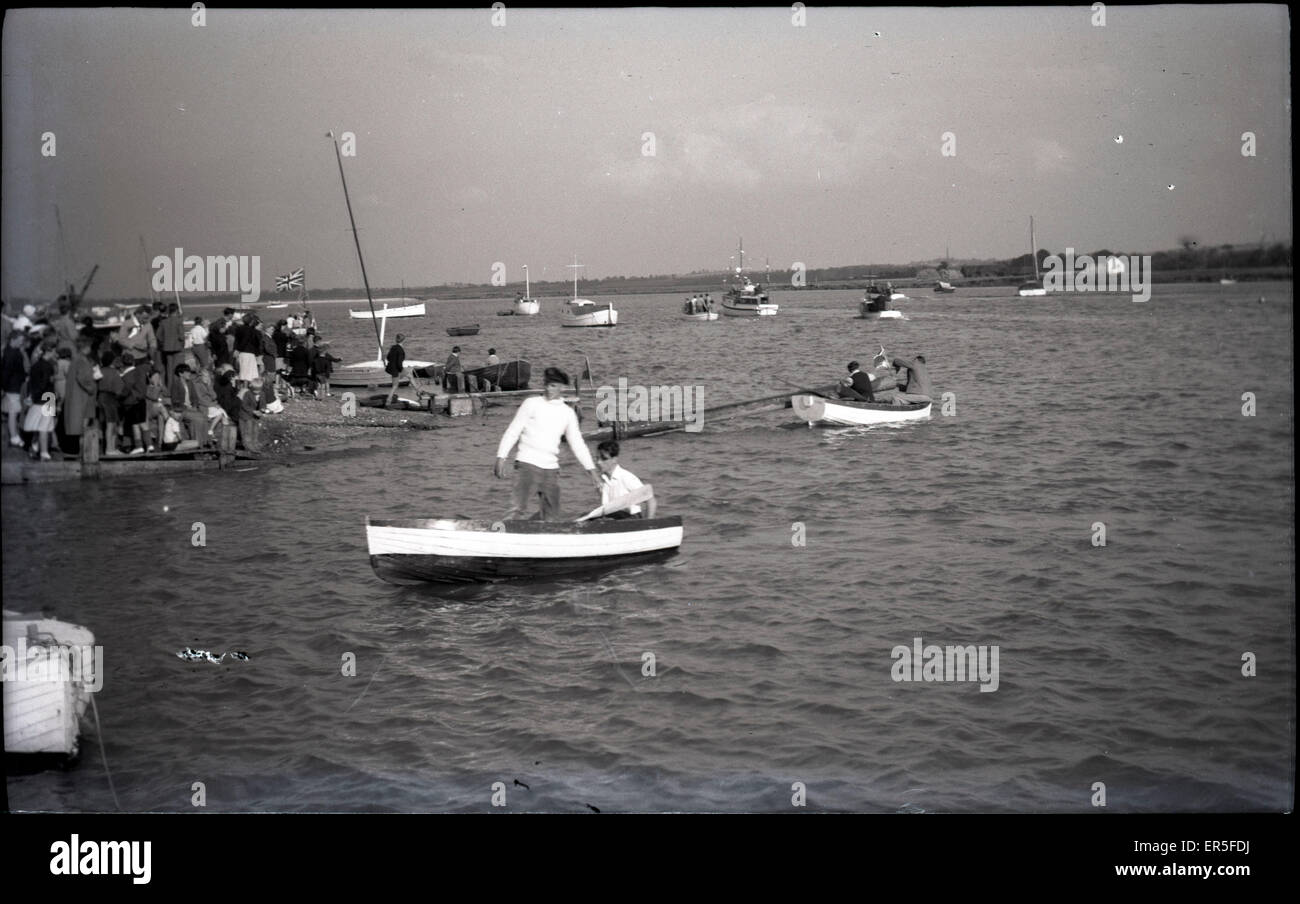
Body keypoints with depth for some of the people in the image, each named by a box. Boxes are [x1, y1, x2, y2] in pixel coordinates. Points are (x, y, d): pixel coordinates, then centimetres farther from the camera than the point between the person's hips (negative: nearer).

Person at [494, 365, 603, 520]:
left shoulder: (568, 413, 12)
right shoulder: (532, 404, 3)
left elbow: (577, 444, 14)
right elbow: (513, 432, 2)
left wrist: (591, 470, 6)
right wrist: (501, 458, -7)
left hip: (551, 468, 4)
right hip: (527, 465, -4)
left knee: (551, 515, 5)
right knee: (518, 508, -19)